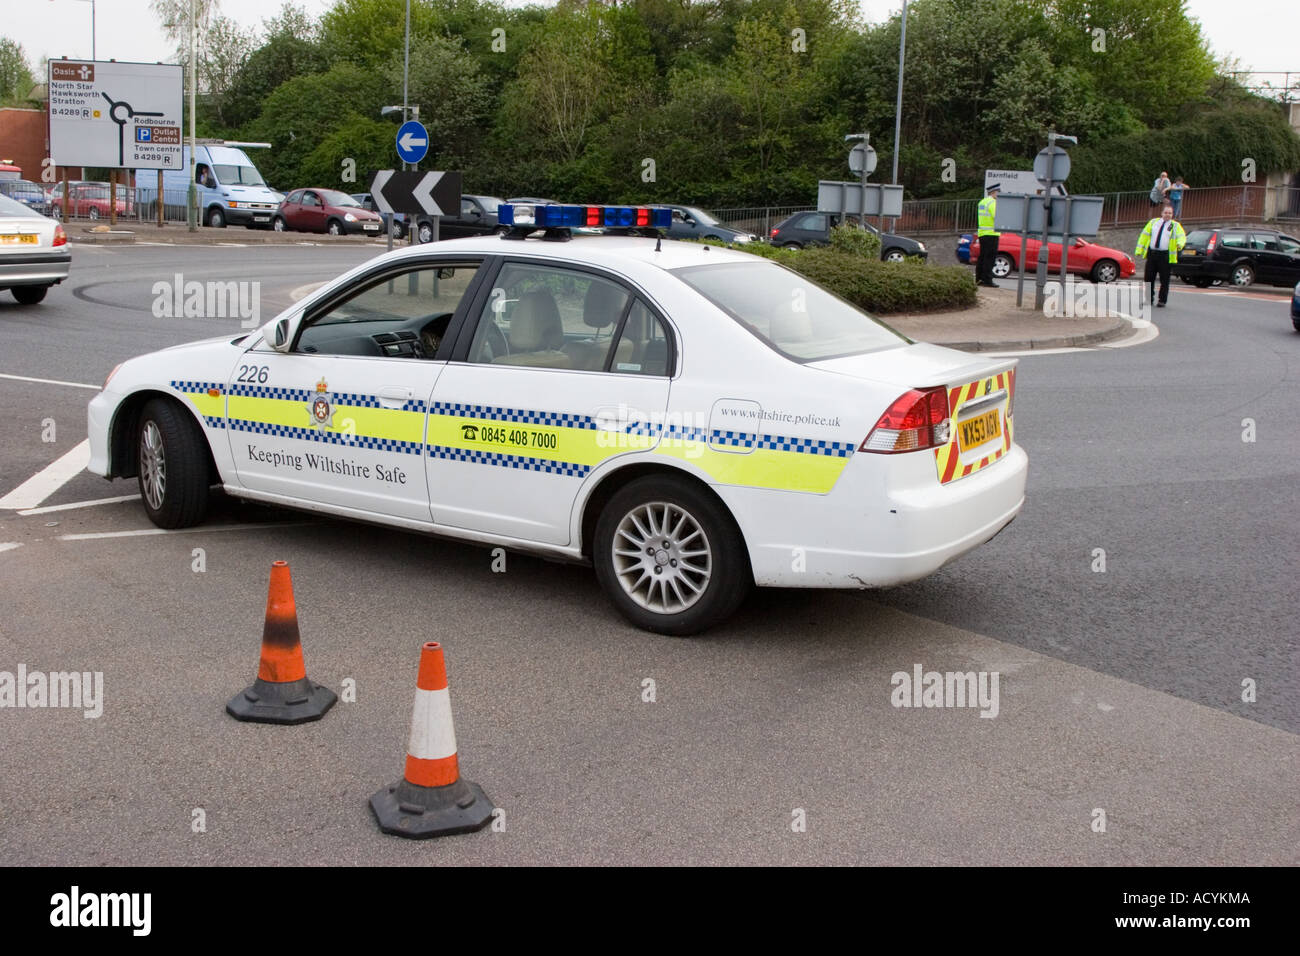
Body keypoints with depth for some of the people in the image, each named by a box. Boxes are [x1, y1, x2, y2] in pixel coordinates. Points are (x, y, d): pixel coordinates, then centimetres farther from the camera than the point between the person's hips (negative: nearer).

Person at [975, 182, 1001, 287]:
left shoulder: (982, 202, 17)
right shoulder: (992, 202, -12)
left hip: (982, 233, 9)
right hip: (991, 234, -9)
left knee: (982, 257, 11)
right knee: (989, 258, -8)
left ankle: (979, 279, 12)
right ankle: (987, 280, -9)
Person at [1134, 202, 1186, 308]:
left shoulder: (1175, 225, 4)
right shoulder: (1153, 222, 13)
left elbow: (1182, 236, -10)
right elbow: (1144, 235, 13)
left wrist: (1180, 244, -33)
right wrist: (1139, 249, 5)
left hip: (1165, 255, -3)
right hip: (1152, 253, 3)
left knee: (1164, 280, 0)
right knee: (1148, 278, 5)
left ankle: (1162, 300, 9)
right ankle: (1149, 299, 16)